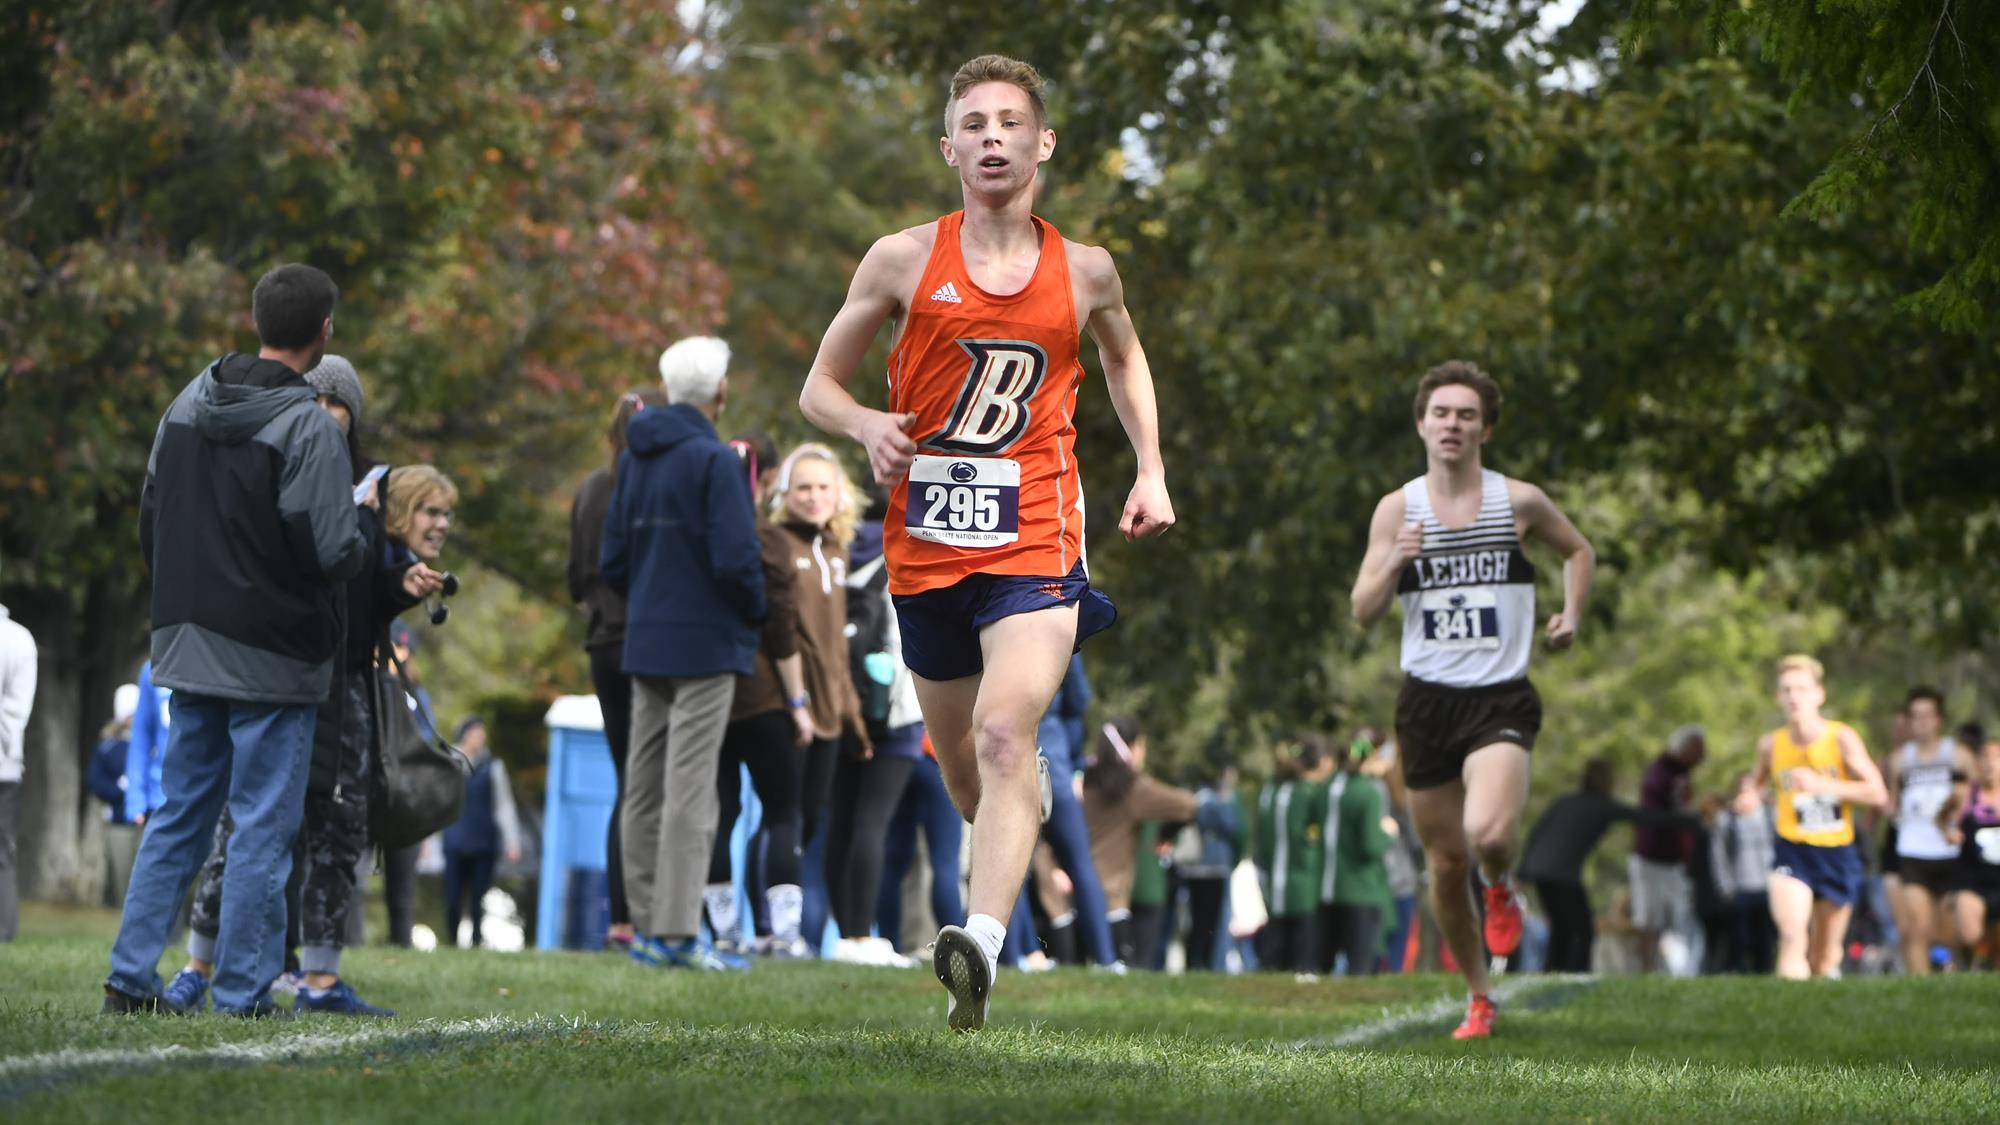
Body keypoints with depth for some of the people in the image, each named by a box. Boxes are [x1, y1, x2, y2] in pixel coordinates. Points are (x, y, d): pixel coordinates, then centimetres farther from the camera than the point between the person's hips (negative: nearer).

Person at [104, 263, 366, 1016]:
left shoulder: (186, 407, 8)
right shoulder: (309, 428, -15)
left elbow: (149, 525, 13)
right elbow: (331, 551, -18)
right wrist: (362, 543, 4)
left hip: (188, 646, 7)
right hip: (273, 659, -7)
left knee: (179, 816, 14)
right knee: (264, 827, -1)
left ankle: (131, 975, 11)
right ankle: (243, 993, -1)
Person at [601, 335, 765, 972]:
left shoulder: (636, 458, 10)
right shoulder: (714, 460, -13)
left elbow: (612, 560, 12)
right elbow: (736, 558, -19)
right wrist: (755, 612, -2)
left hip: (645, 645, 7)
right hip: (705, 644, -7)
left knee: (644, 788, 10)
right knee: (690, 790, -7)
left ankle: (647, 926, 13)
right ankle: (678, 932, -10)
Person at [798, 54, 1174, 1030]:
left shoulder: (1084, 271, 5)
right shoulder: (903, 261, 1)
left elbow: (1123, 356, 28)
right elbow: (819, 387, 9)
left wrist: (1151, 471, 16)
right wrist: (870, 427, -13)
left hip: (1035, 543, -2)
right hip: (925, 546, 2)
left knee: (1005, 734, -24)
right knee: (960, 765, 14)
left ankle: (982, 946, -37)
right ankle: (1017, 861, 46)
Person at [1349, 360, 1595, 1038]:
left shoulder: (1519, 501, 1)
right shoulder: (1397, 509, 2)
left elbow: (1578, 551, 20)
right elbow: (1363, 611, -1)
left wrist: (1571, 616, 5)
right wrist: (1394, 562, -19)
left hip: (1501, 697, -2)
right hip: (1426, 699, 2)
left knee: (1488, 834, -26)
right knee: (1446, 863, 6)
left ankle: (1502, 889, 11)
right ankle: (1479, 998, 24)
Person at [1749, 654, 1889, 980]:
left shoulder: (1842, 738, -10)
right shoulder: (1771, 745, -3)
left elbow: (1878, 794, -15)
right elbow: (1757, 780, 18)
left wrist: (1821, 784, -24)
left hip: (1837, 853, 0)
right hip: (1792, 852, 0)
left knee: (1825, 957, 9)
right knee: (1792, 937, -23)